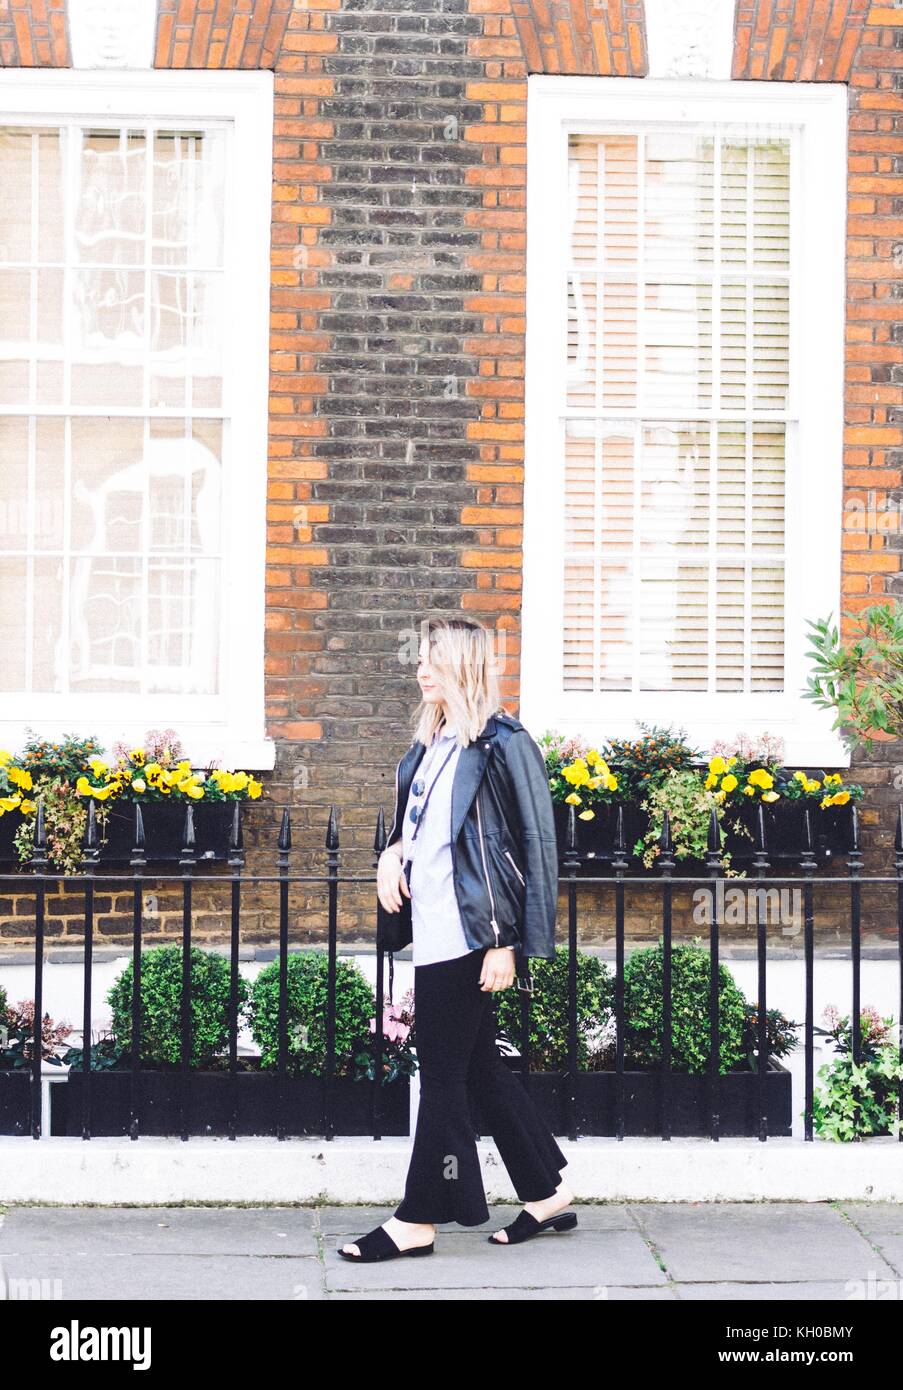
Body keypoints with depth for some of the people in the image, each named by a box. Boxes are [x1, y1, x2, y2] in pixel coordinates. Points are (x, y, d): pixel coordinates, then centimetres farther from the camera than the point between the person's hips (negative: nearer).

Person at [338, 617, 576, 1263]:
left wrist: (509, 942, -18)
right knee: (480, 1067, 13)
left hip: (468, 937, -9)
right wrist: (393, 852, 4)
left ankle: (418, 1221, 5)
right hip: (435, 935, 9)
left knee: (444, 1074, -2)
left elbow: (537, 846, -14)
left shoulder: (502, 744, -12)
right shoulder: (431, 744, 14)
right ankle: (547, 1196, 23)